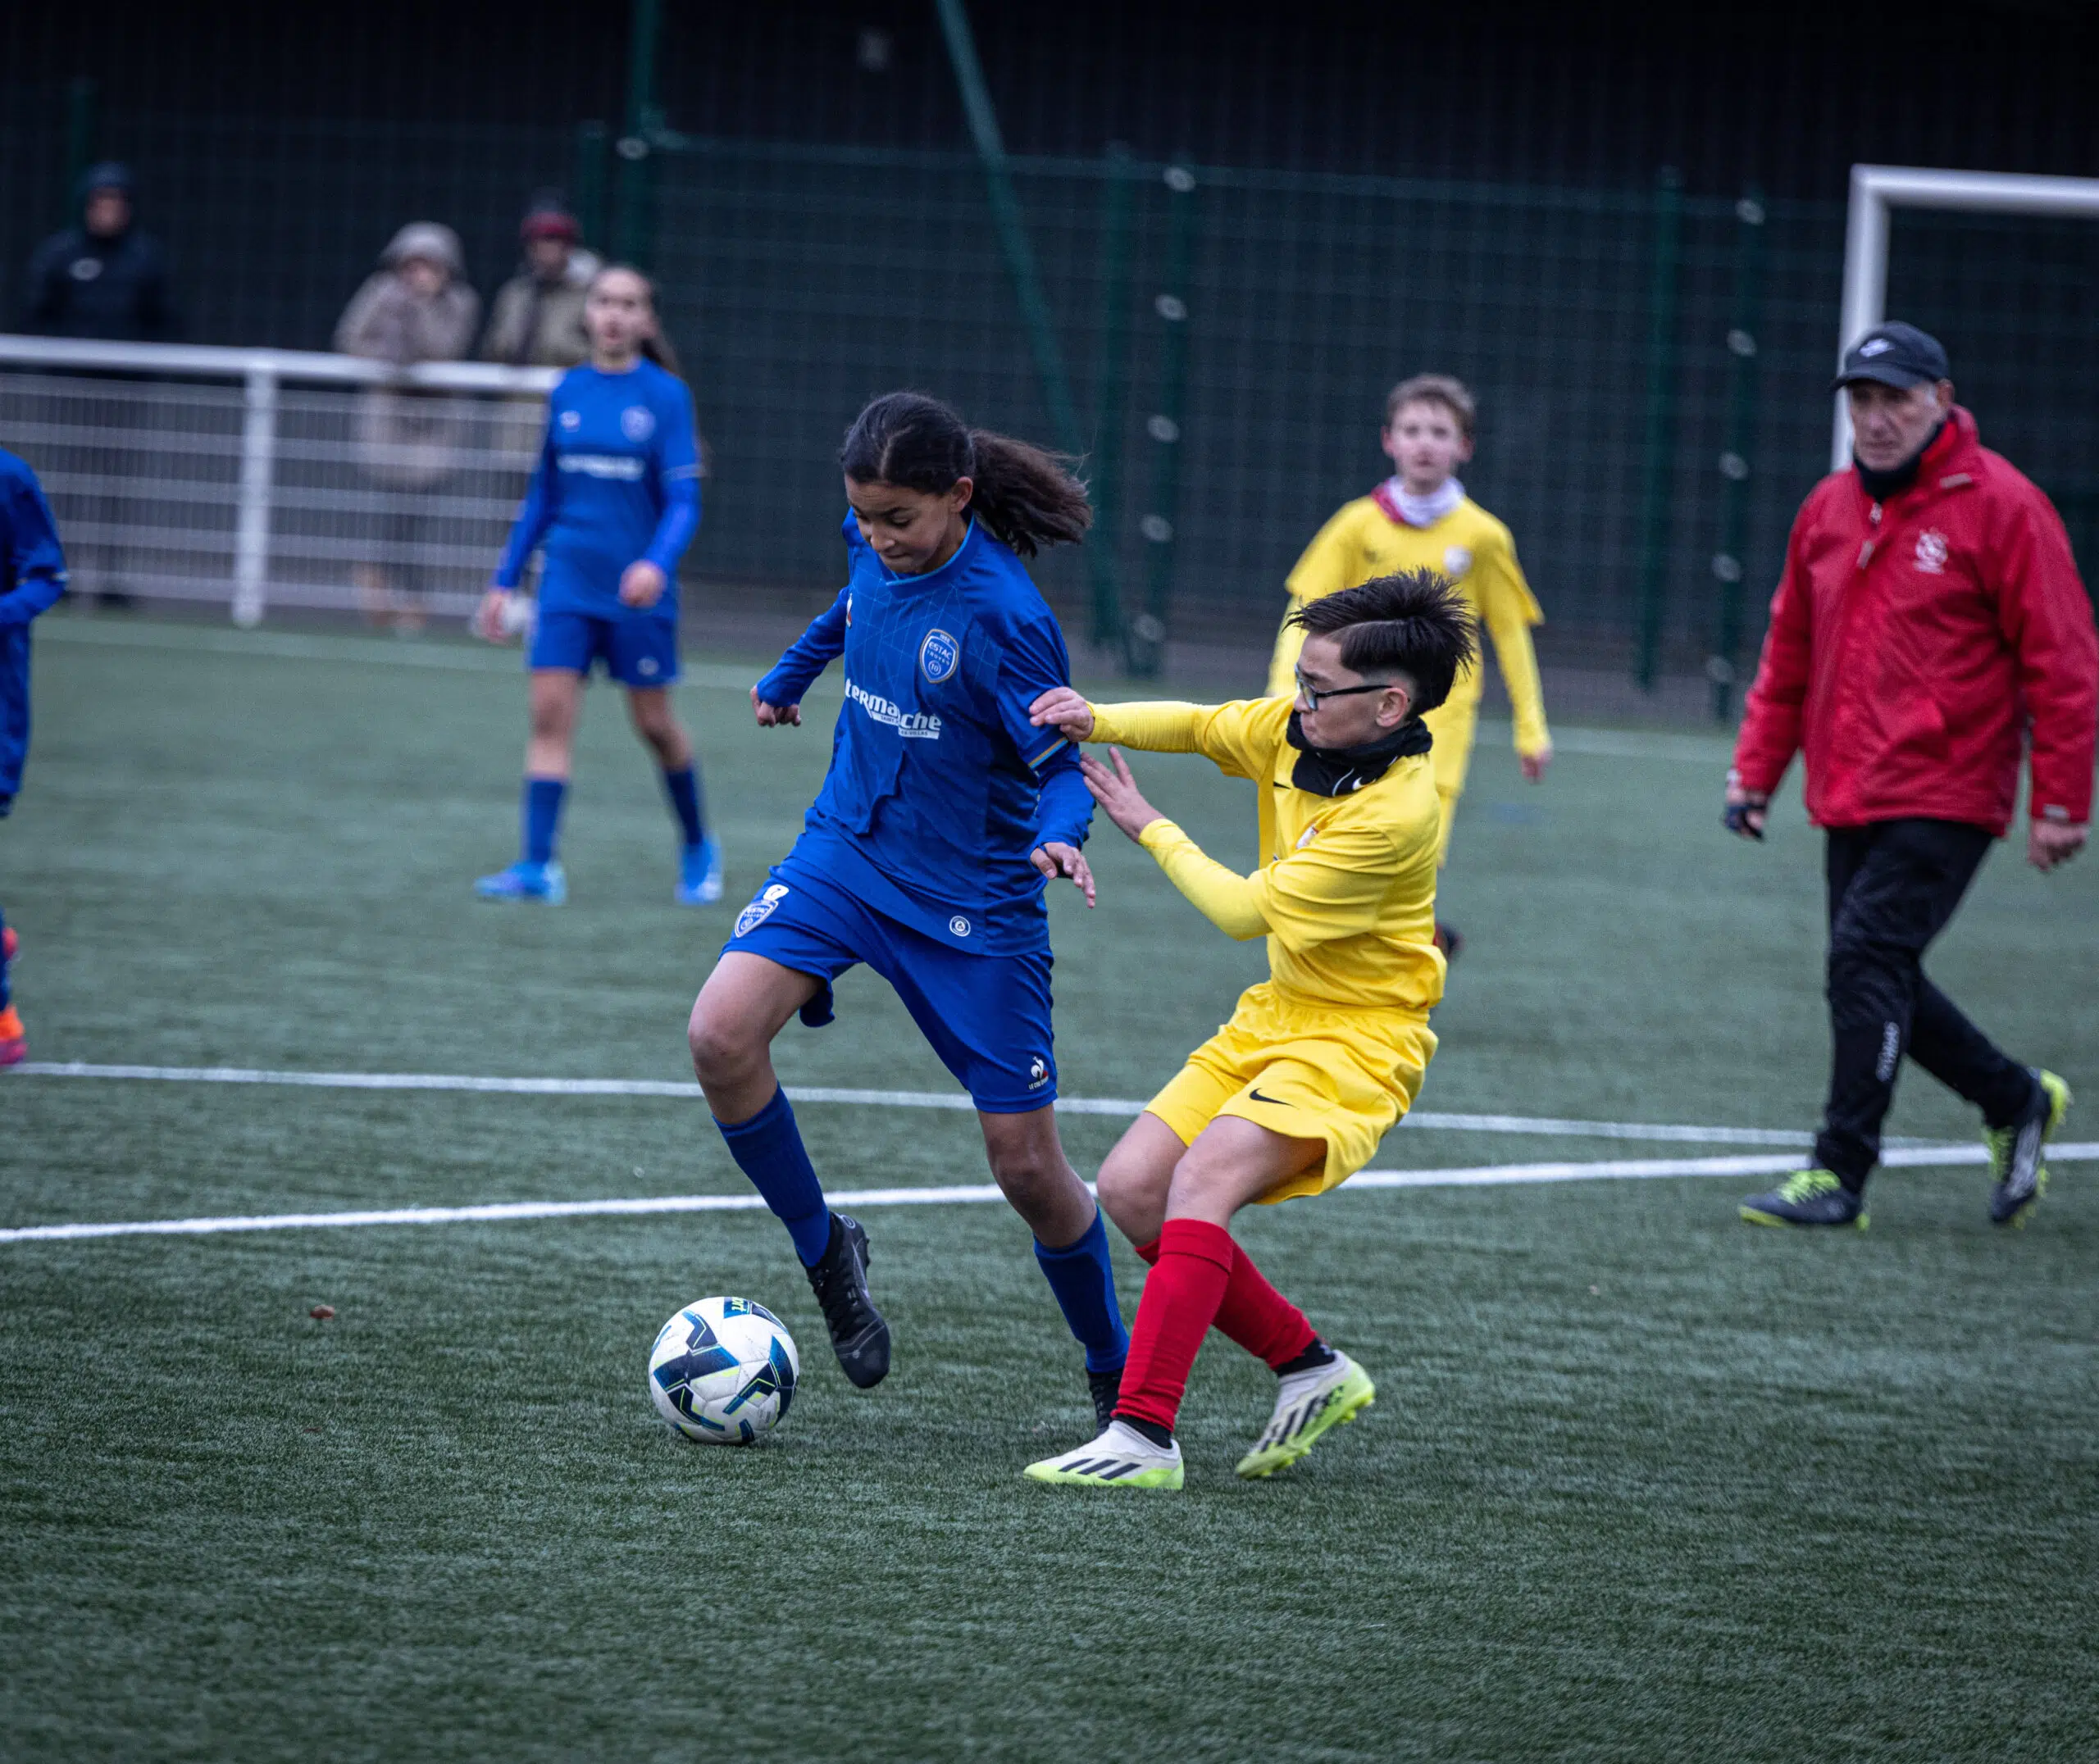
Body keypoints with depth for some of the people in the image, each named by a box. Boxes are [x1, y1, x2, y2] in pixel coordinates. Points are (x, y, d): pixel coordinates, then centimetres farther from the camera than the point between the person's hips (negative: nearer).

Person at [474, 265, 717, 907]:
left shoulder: (665, 396, -5)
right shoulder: (568, 392, 7)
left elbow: (683, 501, -9)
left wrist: (657, 564, -27)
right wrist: (504, 580, 13)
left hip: (637, 590, -3)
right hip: (568, 583, 3)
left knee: (654, 723, 5)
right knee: (550, 711, -9)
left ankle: (698, 848, 27)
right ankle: (538, 867, -12)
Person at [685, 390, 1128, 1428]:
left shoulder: (1001, 615, -22)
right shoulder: (878, 554, -4)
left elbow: (1060, 763, -15)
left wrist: (1060, 836, -36)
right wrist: (790, 675, 35)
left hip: (973, 903, -5)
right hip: (846, 853, 5)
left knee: (1027, 1166, 0)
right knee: (721, 1033, -21)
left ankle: (1115, 1373, 24)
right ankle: (823, 1250, 2)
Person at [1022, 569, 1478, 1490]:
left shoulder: (1394, 814, -26)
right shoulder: (1300, 729, -3)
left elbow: (1248, 913, -19)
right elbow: (1202, 727, 14)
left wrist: (1149, 827, -6)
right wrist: (1096, 721, -6)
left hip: (1356, 1040, -9)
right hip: (1272, 1016, 9)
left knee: (1202, 1181, -28)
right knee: (1130, 1190, 1)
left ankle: (1144, 1435, -31)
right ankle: (1310, 1369, 13)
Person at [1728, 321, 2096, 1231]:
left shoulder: (2000, 506, -8)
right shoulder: (1830, 508, 12)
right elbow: (1789, 652, 20)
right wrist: (1756, 768, 12)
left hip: (1943, 800, -7)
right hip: (1848, 798, 7)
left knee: (1868, 958, -16)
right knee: (1873, 981, 8)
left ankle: (1839, 1173, -12)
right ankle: (2016, 1102, 28)